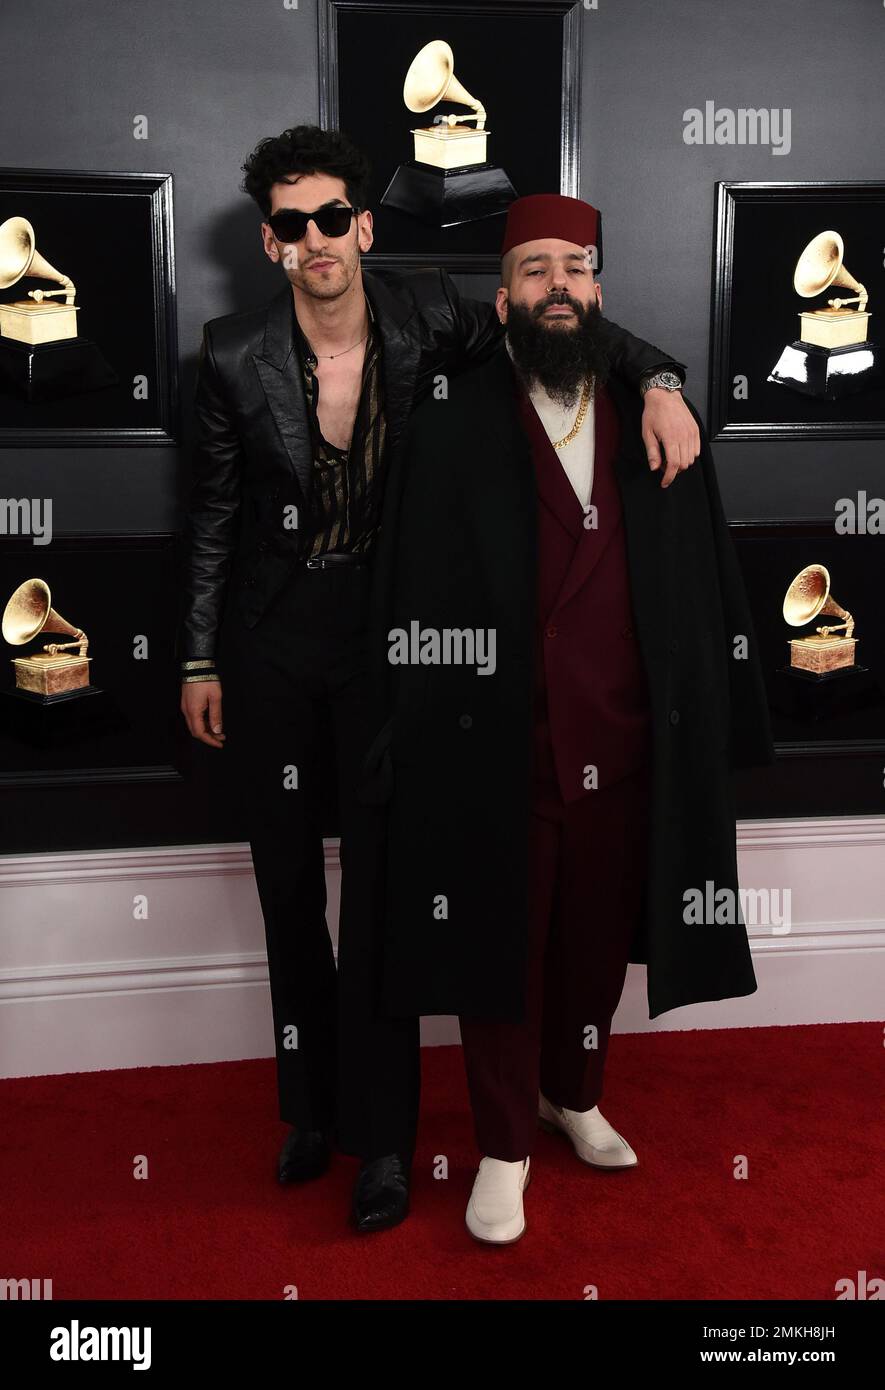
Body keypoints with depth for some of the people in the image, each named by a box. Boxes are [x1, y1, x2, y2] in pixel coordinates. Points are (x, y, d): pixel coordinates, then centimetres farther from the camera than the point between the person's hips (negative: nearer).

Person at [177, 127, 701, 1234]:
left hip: (385, 636, -1)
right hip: (273, 644, 2)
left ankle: (382, 1136, 18)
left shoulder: (425, 315, -6)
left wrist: (657, 381, -12)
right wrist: (199, 661, 4)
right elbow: (213, 517, 2)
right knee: (289, 881, 12)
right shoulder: (236, 356, -6)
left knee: (380, 883, 1)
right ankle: (311, 1102, 33)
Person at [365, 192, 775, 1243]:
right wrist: (404, 744, -8)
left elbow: (710, 585, 7)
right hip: (497, 749, -3)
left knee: (600, 939, 17)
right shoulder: (448, 429, -2)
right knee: (504, 947, 10)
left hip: (627, 747, 3)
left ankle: (573, 1095, 44)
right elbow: (405, 597, -4)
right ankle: (504, 1147, 30)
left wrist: (724, 723, 4)